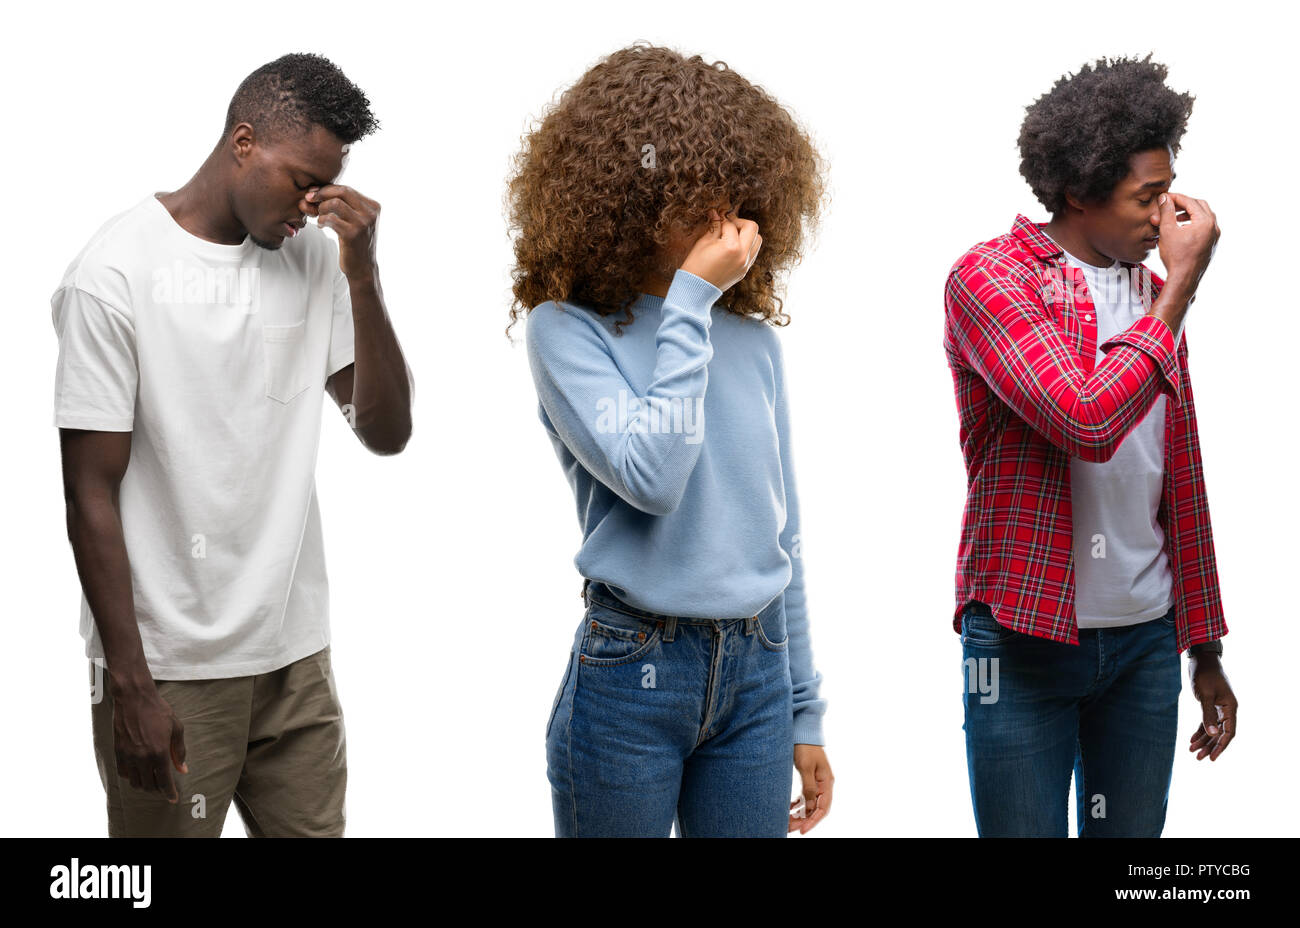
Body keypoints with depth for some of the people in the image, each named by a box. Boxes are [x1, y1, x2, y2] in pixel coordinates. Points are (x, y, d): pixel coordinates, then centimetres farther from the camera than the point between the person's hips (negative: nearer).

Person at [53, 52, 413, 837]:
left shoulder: (313, 258, 4)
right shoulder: (115, 276, -10)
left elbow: (387, 433, 1)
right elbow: (91, 496, -10)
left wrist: (363, 275, -10)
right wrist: (131, 686, -12)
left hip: (297, 655, 5)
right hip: (170, 671, -5)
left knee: (315, 825, 11)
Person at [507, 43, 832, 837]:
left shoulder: (755, 336, 6)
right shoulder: (568, 327, -7)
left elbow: (784, 531, 11)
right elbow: (650, 475, -22)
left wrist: (804, 712, 12)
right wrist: (690, 301, -16)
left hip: (757, 672, 4)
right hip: (630, 674, -4)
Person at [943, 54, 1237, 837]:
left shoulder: (1156, 293, 11)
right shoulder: (990, 278, -8)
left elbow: (1183, 485, 15)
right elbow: (1088, 420, -23)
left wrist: (1206, 652, 16)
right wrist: (1181, 286, -13)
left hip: (1146, 637, 5)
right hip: (1027, 635, -5)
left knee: (1131, 830, 10)